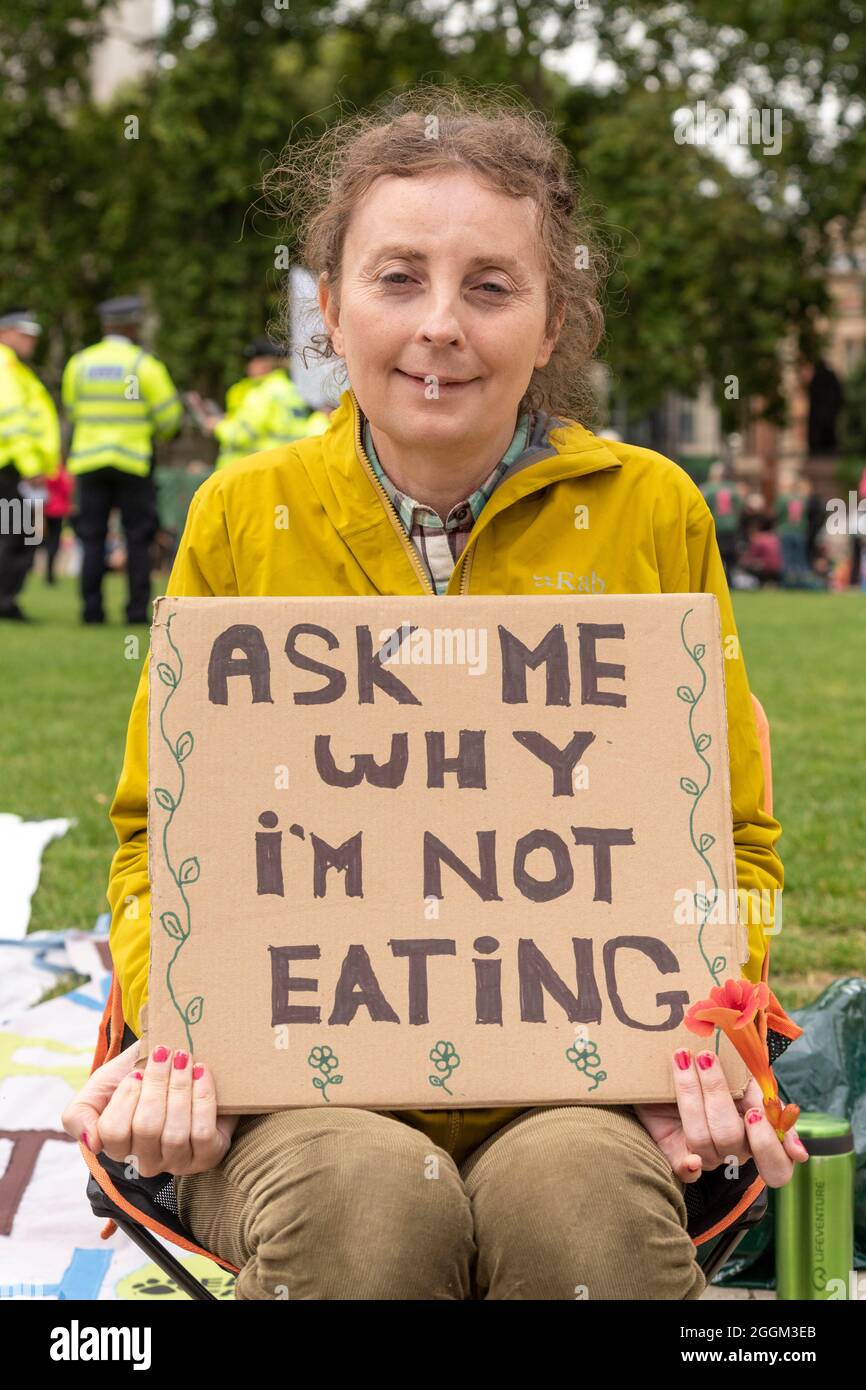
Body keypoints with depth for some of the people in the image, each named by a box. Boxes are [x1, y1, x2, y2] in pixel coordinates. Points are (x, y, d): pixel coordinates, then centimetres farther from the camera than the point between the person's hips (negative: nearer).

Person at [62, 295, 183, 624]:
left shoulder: (79, 363, 4)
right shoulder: (145, 364, -5)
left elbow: (72, 410, 12)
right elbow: (169, 416, -4)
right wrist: (158, 432, 18)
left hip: (89, 460, 3)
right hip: (133, 460, -3)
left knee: (92, 538, 5)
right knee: (138, 538, 3)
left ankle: (92, 607, 0)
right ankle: (138, 609, -1)